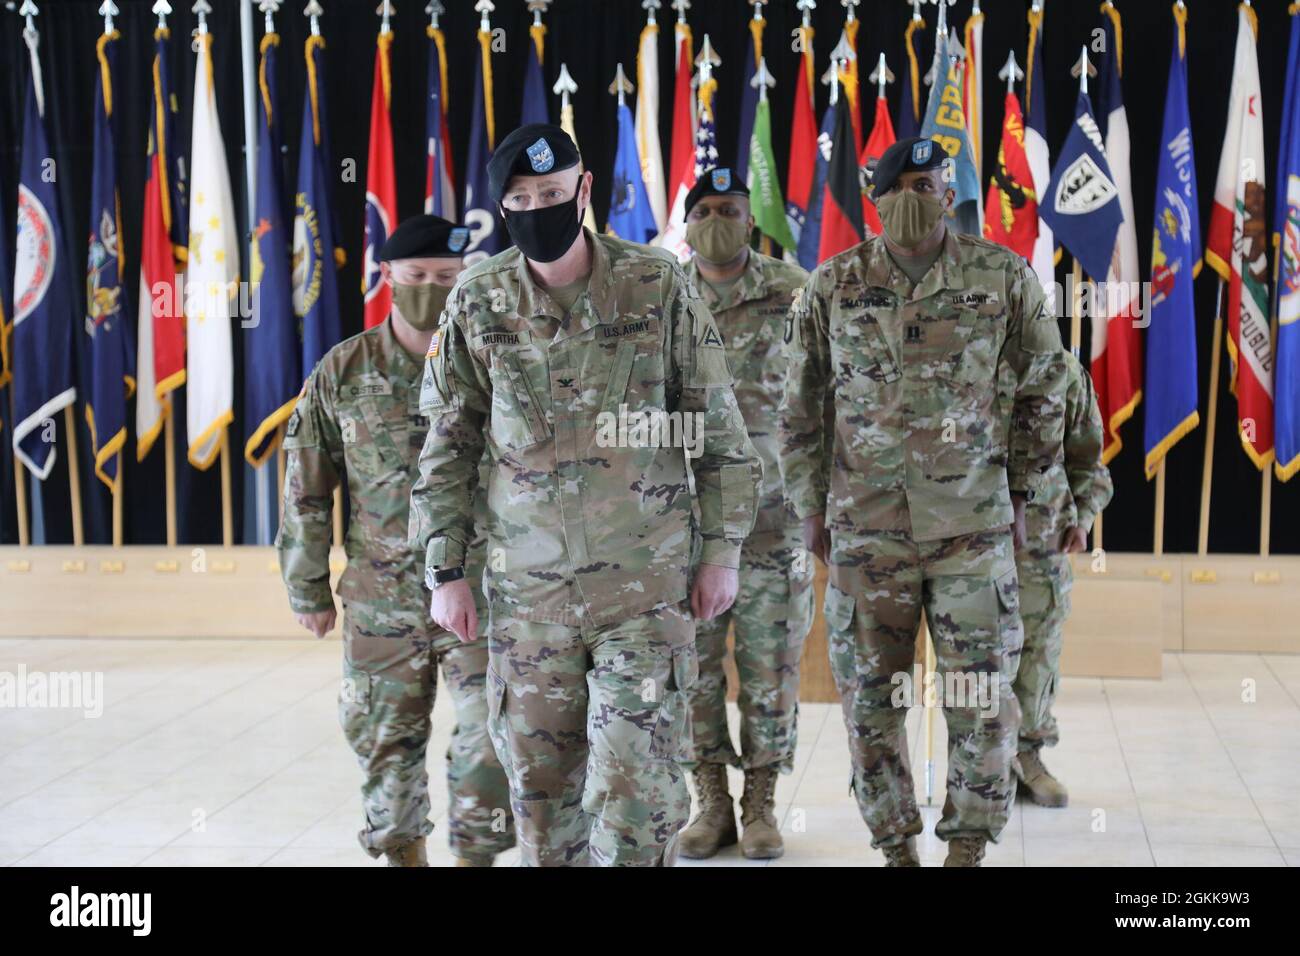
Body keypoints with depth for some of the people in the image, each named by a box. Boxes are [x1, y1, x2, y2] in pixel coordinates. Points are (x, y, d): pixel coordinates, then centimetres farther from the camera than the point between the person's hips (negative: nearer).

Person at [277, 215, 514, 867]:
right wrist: (307, 588, 7)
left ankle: (476, 852, 6)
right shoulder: (343, 373, 1)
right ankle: (406, 854, 28)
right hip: (381, 603, 1)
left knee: (492, 738, -8)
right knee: (387, 743, 10)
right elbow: (307, 490, 6)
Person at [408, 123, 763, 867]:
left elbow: (717, 428, 3)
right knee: (540, 786, 9)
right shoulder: (478, 304, 2)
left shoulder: (658, 286, -3)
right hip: (527, 587, 2)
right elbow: (448, 447, 7)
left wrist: (722, 550, 0)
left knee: (634, 785, -7)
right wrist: (445, 570, 3)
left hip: (647, 584, -2)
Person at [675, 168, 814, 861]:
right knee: (692, 661, 4)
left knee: (769, 662, 2)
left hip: (773, 511, -1)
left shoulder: (792, 292, 2)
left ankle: (761, 804, 14)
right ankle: (712, 804, 15)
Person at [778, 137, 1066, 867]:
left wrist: (1022, 489, 10)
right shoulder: (834, 287, 3)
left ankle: (969, 847, 12)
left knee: (981, 694, -1)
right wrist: (811, 509, 8)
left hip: (973, 521, -1)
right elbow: (802, 407, 9)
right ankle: (897, 847, 19)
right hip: (865, 525, 1)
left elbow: (1042, 387, 10)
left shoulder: (1005, 277, 0)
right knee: (872, 695, 6)